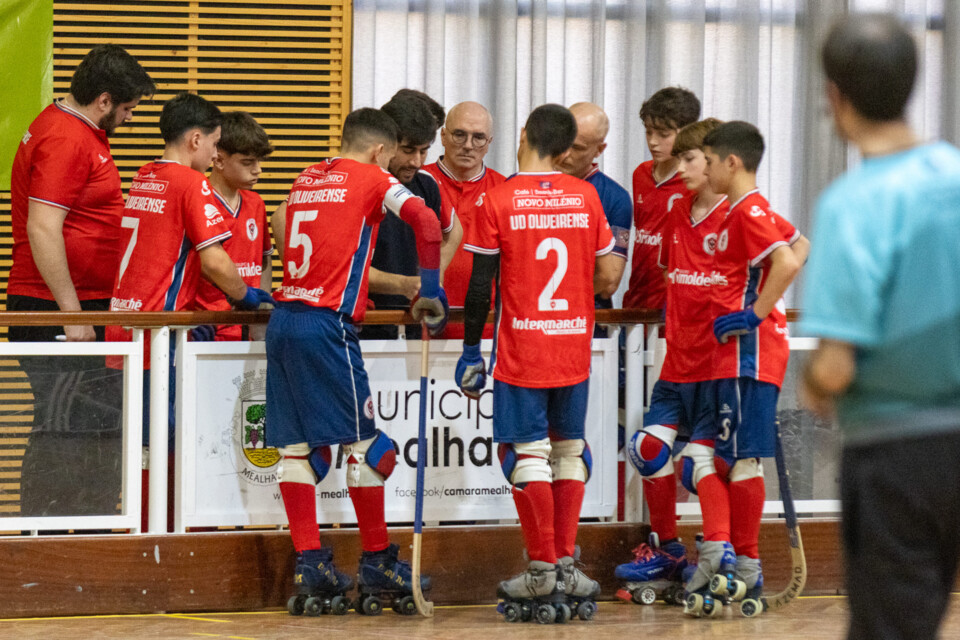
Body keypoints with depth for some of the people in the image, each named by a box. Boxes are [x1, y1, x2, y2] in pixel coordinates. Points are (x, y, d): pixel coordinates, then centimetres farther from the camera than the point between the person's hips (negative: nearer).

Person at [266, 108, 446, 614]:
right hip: (326, 324, -7)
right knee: (363, 440, 1)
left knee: (297, 444, 5)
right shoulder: (372, 180, 2)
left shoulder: (304, 182, 20)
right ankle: (377, 564, 4)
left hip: (283, 319, 7)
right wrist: (429, 292, -6)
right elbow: (425, 220, -13)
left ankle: (309, 564, 4)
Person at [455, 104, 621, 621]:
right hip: (574, 347, 4)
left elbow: (479, 286, -7)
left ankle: (543, 572, 1)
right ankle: (566, 565, 15)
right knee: (569, 450, 15)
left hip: (521, 350, -3)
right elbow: (606, 277, 5)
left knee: (528, 455, 1)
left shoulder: (497, 200, -8)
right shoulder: (585, 197, 1)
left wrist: (471, 352, 2)